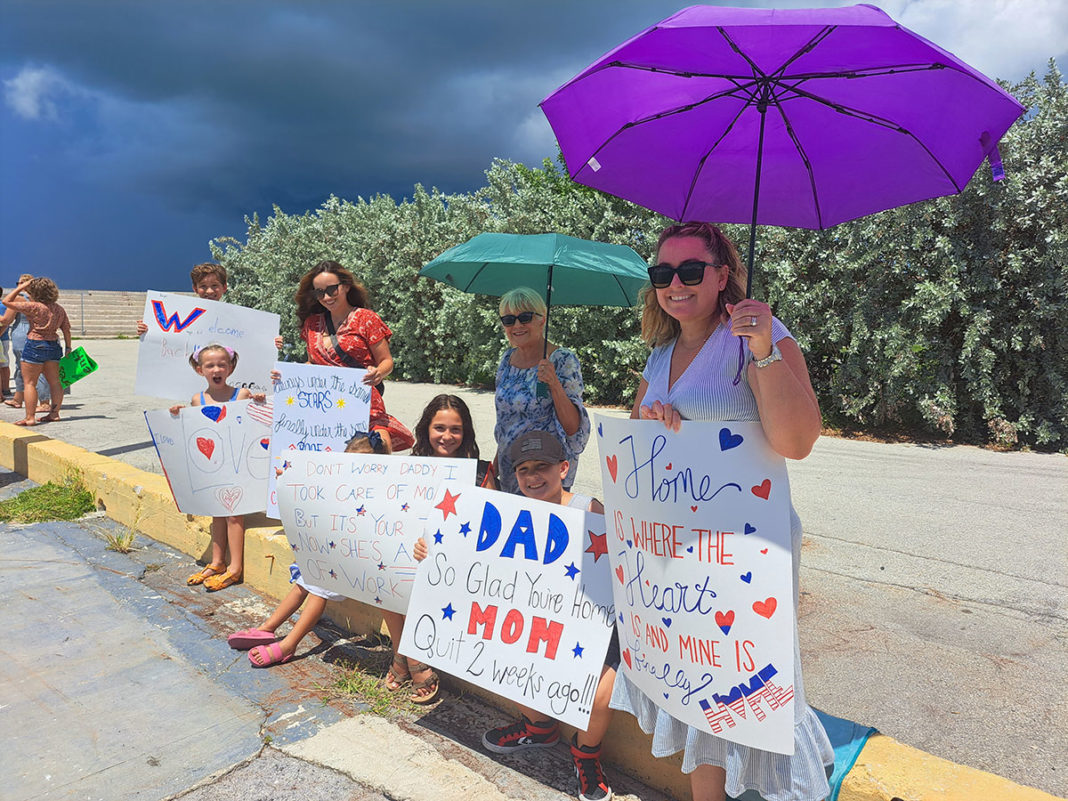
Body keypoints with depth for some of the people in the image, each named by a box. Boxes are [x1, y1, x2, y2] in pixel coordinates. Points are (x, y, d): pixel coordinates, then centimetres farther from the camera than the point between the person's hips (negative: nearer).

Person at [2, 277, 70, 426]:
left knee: (29, 383, -1)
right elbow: (66, 330, 9)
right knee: (54, 381, 11)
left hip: (35, 345, -7)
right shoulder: (60, 309, 6)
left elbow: (7, 301, -6)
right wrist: (68, 348, 17)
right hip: (53, 346, 7)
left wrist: (20, 287, -1)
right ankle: (54, 413, 15)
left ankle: (30, 418, -2)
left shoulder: (34, 307, -13)